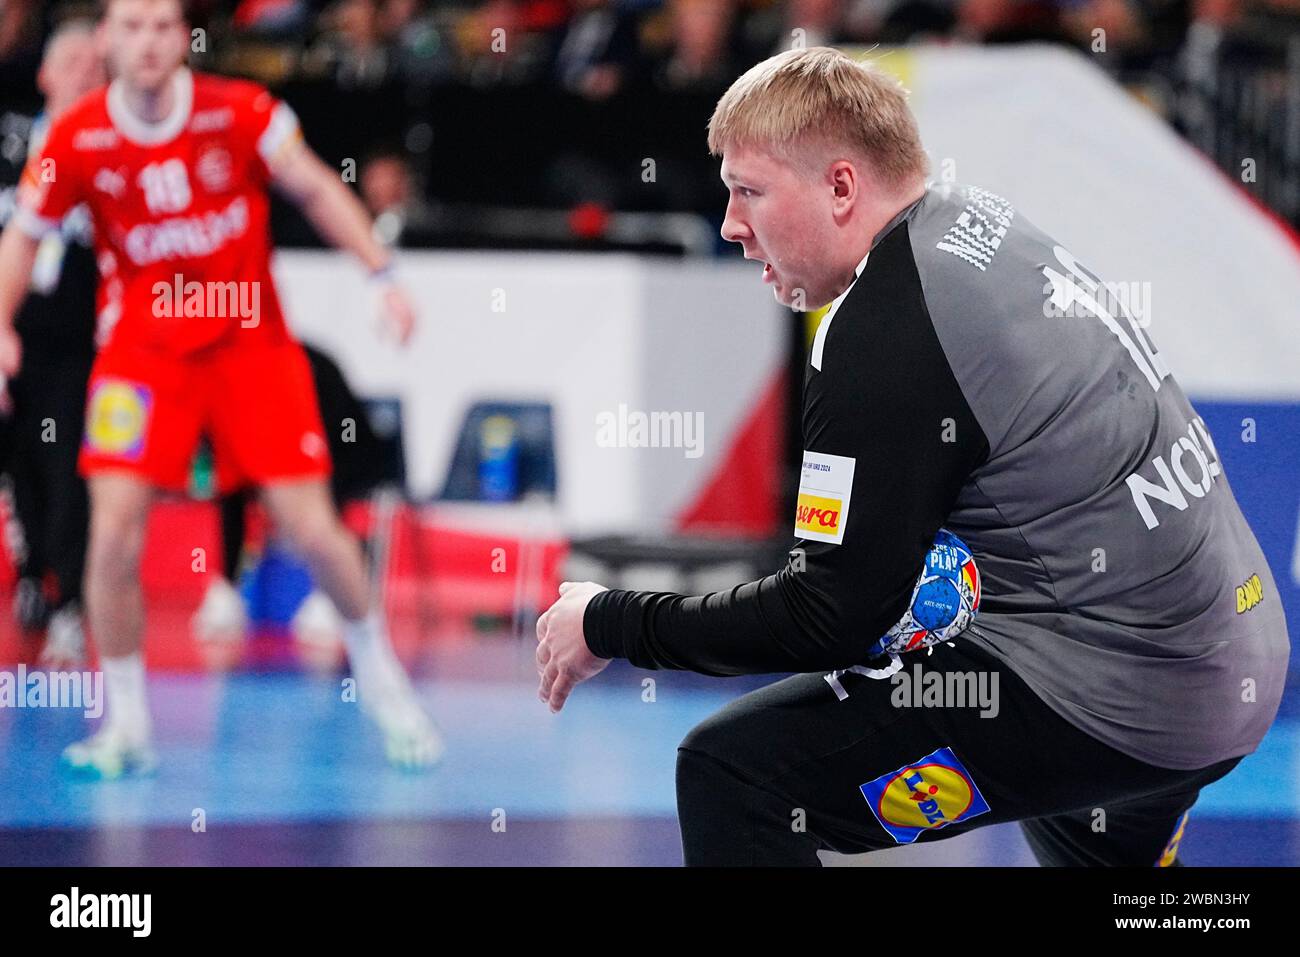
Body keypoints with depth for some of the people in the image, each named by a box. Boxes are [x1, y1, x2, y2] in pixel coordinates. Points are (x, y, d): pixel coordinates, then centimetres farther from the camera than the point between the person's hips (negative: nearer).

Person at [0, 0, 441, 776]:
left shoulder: (239, 112, -11)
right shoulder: (78, 139, -9)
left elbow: (316, 189, -1)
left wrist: (383, 275, -9)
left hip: (251, 342, 0)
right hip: (144, 348, 0)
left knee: (313, 529, -5)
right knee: (115, 530, -13)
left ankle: (382, 680, 21)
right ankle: (127, 726, 4)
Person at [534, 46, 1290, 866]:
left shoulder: (886, 335, -18)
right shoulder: (991, 223, 9)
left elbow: (831, 620, -15)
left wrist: (611, 625, -5)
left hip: (1115, 700, -10)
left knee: (737, 770, -12)